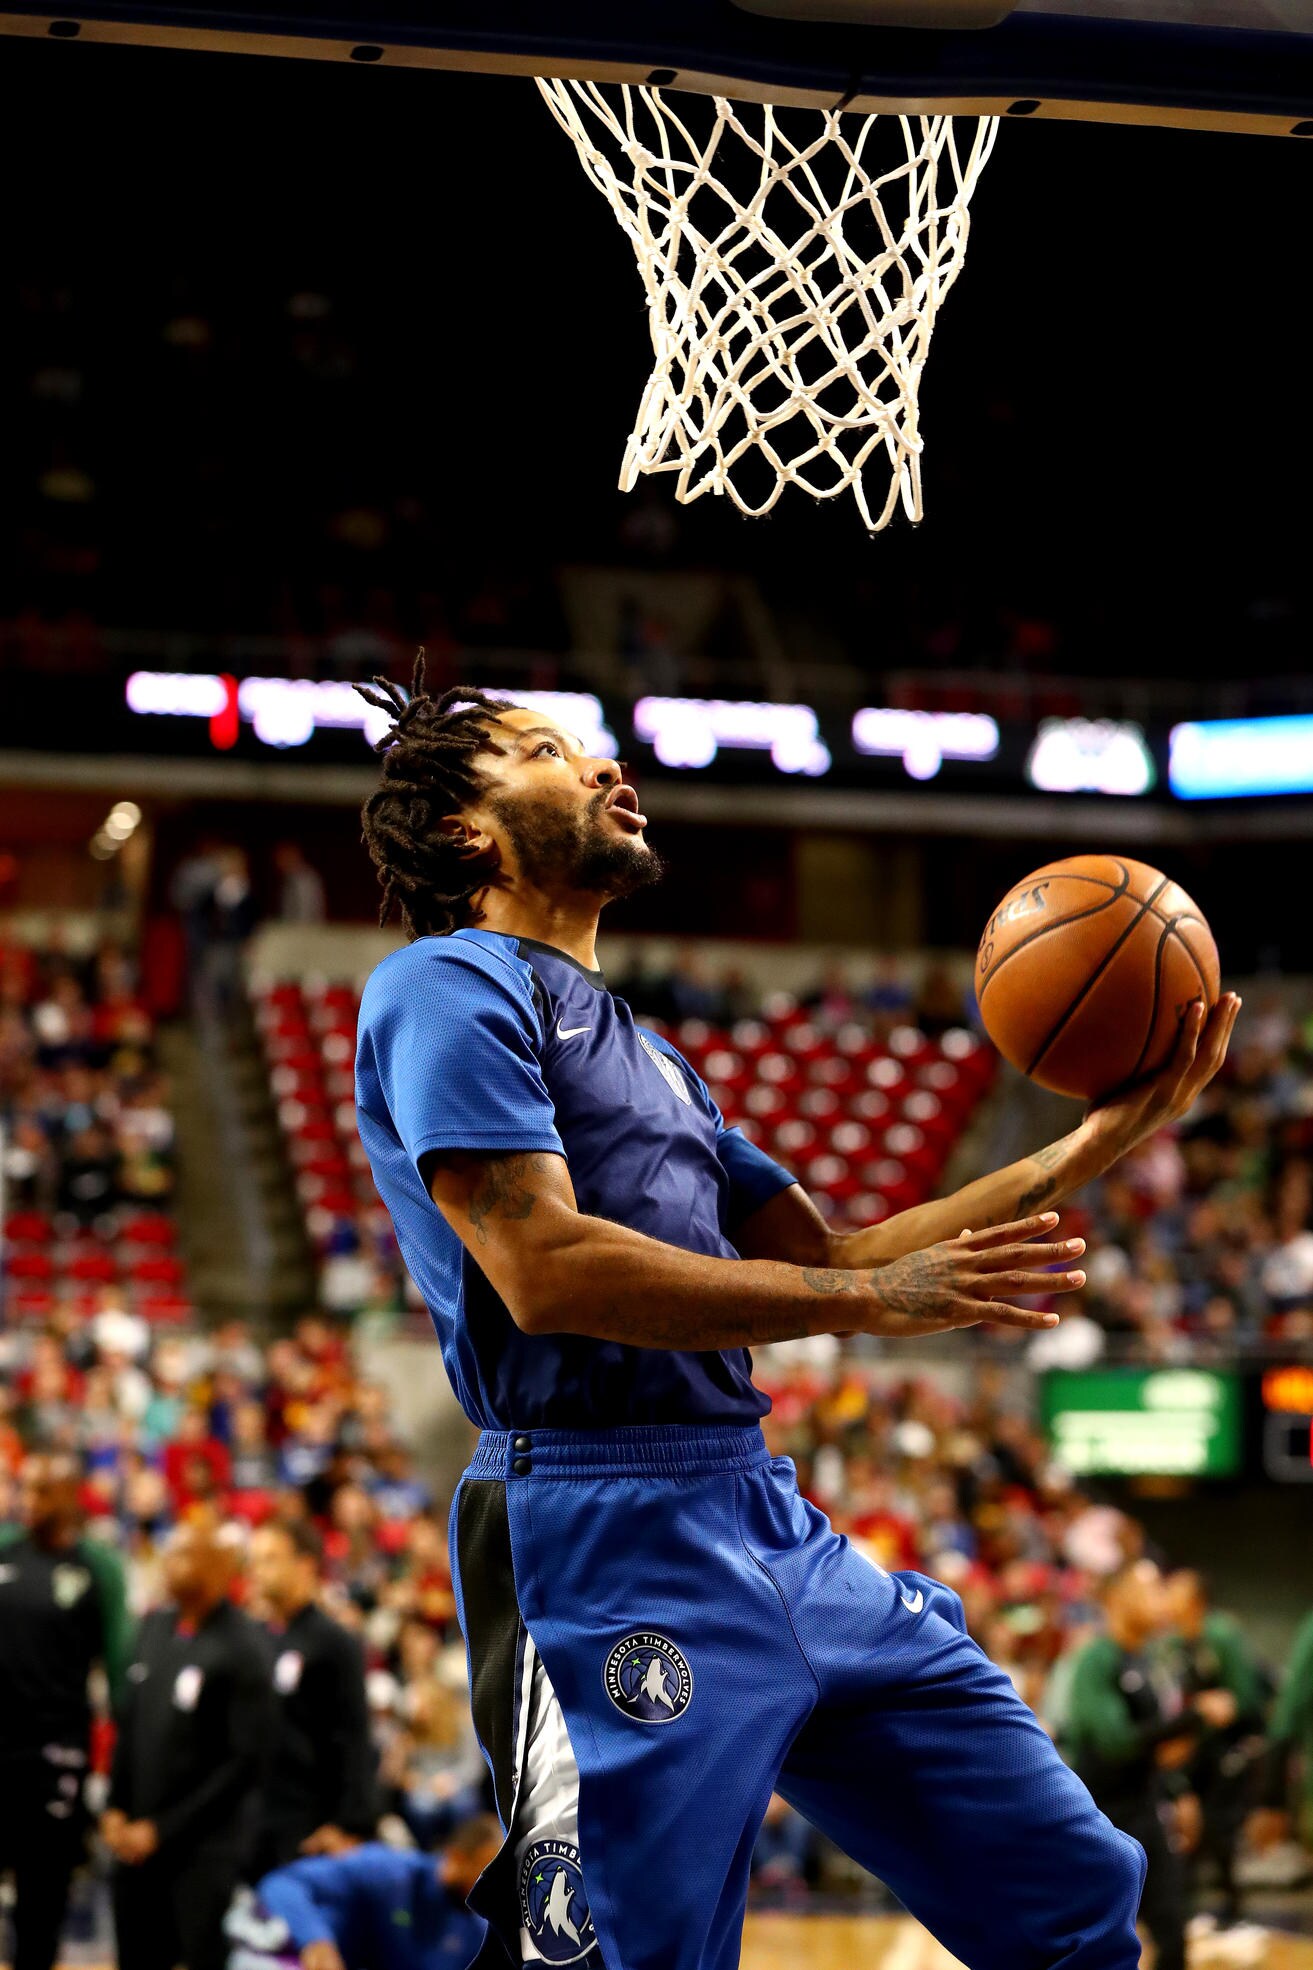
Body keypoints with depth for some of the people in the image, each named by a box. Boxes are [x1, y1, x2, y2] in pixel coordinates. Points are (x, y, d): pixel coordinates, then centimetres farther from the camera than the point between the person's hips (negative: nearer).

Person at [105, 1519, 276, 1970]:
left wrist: (162, 1830, -13)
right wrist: (116, 1809, 5)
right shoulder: (155, 1628, 7)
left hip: (206, 1849, -6)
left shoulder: (242, 1649, -13)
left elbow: (245, 1761, -15)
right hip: (136, 1843, 6)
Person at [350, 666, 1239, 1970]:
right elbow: (544, 1267, -14)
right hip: (610, 1535, -9)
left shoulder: (649, 1057, 28)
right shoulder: (447, 985, -1)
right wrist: (871, 1299, -13)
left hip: (775, 1523, 9)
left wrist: (1100, 1142, 17)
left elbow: (827, 1256, 25)